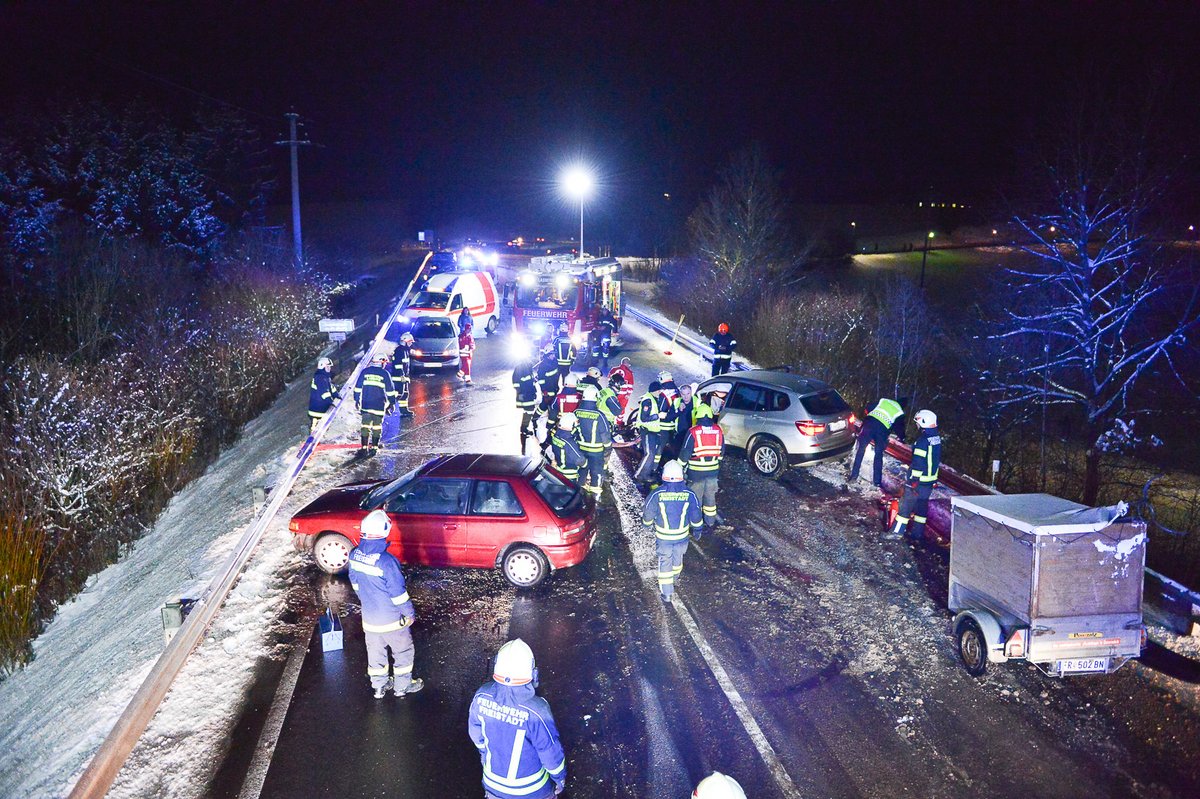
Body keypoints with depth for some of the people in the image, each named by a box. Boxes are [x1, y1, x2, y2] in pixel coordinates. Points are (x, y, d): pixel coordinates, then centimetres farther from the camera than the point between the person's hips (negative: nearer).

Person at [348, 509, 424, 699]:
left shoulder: (355, 554, -12)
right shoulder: (387, 561, -32)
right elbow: (398, 592, -23)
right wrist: (409, 613, -7)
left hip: (369, 616, 6)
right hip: (392, 619, -6)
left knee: (375, 651, 23)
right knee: (403, 651, 17)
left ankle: (379, 686, 38)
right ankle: (402, 686, 32)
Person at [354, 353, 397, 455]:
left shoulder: (365, 371, 4)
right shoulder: (385, 374, -3)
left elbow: (358, 387, 7)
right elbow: (390, 390, 0)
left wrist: (357, 400, 14)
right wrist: (391, 403, 9)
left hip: (365, 404, 2)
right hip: (379, 405, -2)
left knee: (365, 425, 7)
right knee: (377, 426, 7)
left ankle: (364, 447, 5)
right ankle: (374, 447, 7)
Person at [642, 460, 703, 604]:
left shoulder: (657, 494, -19)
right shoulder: (689, 494, -14)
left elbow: (648, 514, -6)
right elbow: (696, 516, -3)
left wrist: (647, 523, 17)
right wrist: (697, 530, 16)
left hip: (663, 537, -2)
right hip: (682, 535, 2)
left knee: (665, 562, 12)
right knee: (677, 558, 26)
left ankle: (667, 593, 14)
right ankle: (674, 577, 51)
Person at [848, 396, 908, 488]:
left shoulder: (883, 400, 21)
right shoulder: (900, 413, 15)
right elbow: (899, 428, 18)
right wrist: (901, 437, 37)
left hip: (869, 423, 1)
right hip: (882, 429, -1)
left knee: (861, 449, 9)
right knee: (878, 455, 8)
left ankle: (854, 474, 7)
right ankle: (877, 481, 9)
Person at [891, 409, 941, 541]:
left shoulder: (923, 441, -22)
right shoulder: (937, 439, 6)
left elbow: (918, 463, -24)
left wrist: (913, 481, -20)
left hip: (918, 481, -8)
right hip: (931, 482, 8)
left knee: (906, 504, 1)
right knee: (922, 505, 16)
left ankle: (897, 531, 6)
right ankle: (918, 533, 23)